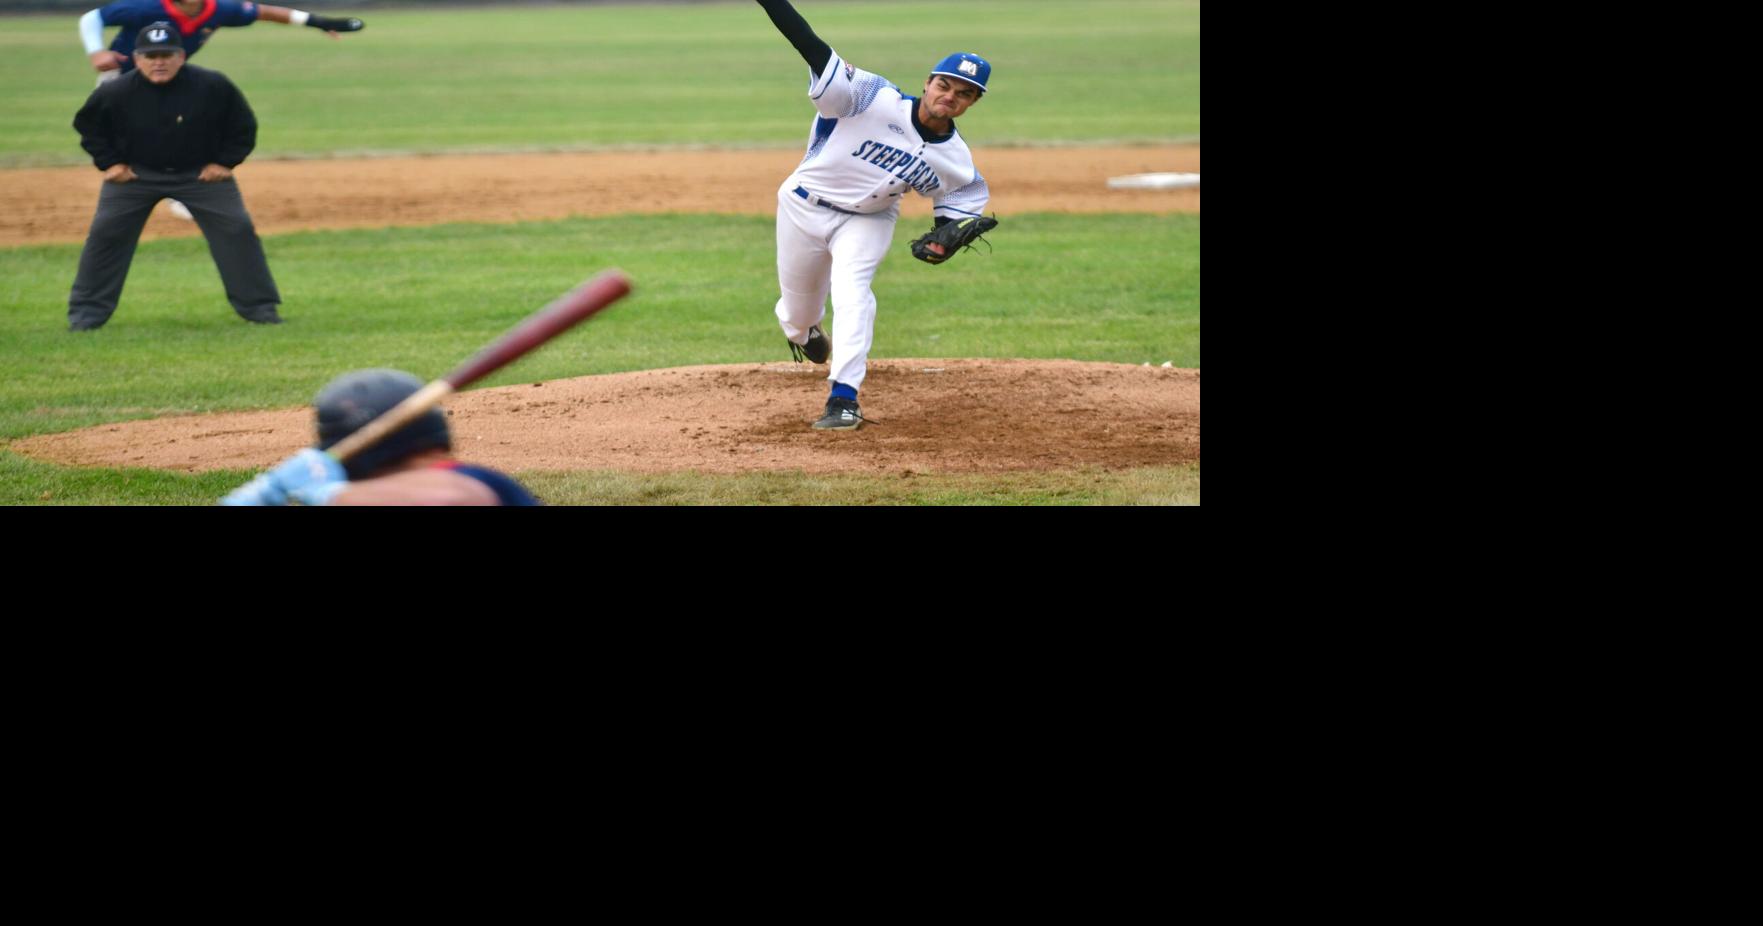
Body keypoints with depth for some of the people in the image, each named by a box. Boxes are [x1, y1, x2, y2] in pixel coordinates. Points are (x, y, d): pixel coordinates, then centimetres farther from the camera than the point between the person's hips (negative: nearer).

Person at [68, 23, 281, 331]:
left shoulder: (213, 86, -20)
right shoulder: (115, 93, -19)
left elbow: (243, 126, -3)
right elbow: (88, 126, 2)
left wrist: (225, 162, -7)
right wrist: (108, 162, -4)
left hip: (202, 174, 0)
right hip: (135, 174, 0)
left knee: (237, 231, -6)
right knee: (105, 234, -5)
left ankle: (259, 307, 7)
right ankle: (87, 312, 8)